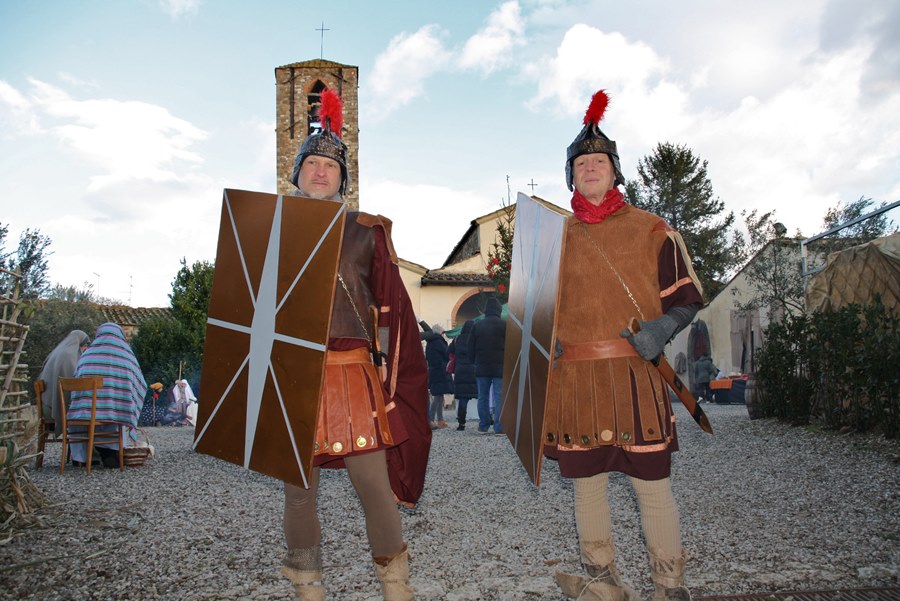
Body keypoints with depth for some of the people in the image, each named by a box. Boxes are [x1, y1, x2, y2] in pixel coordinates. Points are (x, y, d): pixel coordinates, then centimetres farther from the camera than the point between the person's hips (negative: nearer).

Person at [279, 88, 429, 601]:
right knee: (299, 490, 9)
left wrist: (389, 376, -2)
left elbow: (391, 310, 5)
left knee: (376, 486, 0)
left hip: (353, 375, -1)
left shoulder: (366, 232, 7)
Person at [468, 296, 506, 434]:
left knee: (483, 397, 10)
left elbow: (471, 348, 6)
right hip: (500, 368, -2)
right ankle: (499, 427, -6)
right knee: (499, 397, -1)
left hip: (482, 367, 2)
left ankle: (483, 426, 12)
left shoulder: (477, 325, 3)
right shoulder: (504, 325, -4)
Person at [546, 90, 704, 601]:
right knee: (587, 482, 10)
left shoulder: (651, 229, 5)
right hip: (573, 379, 3)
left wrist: (660, 331, -15)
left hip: (635, 374, -2)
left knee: (653, 484, 2)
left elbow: (687, 297, 5)